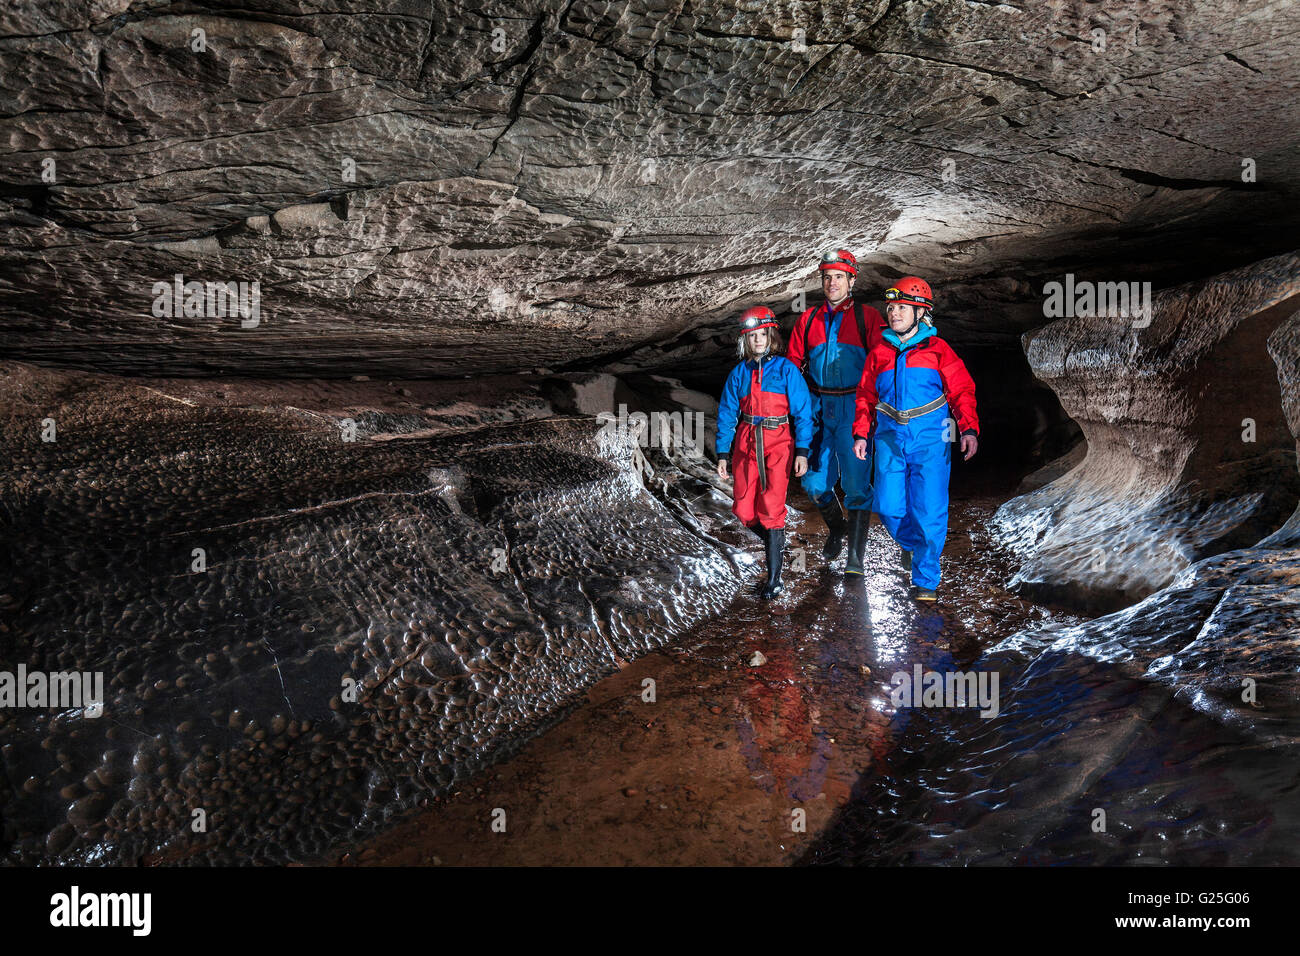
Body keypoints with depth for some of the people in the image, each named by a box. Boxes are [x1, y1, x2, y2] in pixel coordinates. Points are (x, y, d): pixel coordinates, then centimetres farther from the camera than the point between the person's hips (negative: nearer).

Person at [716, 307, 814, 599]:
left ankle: (774, 577, -3)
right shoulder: (739, 373, 8)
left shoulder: (786, 370, -1)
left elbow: (802, 411, -2)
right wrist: (722, 454, 6)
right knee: (743, 509, 1)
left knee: (771, 507, -11)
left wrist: (802, 451, -9)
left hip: (778, 443, -4)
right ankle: (776, 539, 32)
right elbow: (727, 415, 12)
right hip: (746, 443, 4)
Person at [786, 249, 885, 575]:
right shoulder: (808, 320, 11)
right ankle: (835, 529, 35)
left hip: (853, 409, -4)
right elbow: (792, 364, 14)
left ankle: (855, 557, 4)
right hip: (819, 409, 4)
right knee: (813, 481, 6)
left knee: (856, 484, -5)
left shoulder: (867, 317, 1)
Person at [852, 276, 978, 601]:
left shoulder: (938, 350, 3)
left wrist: (969, 429, -11)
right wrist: (862, 434, 8)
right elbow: (866, 397, 17)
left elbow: (962, 390, 1)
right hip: (890, 439, 3)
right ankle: (913, 544, 34)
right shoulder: (879, 353, 12)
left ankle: (926, 579, 6)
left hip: (930, 440, -3)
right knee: (889, 508, 0)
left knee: (928, 510, -8)